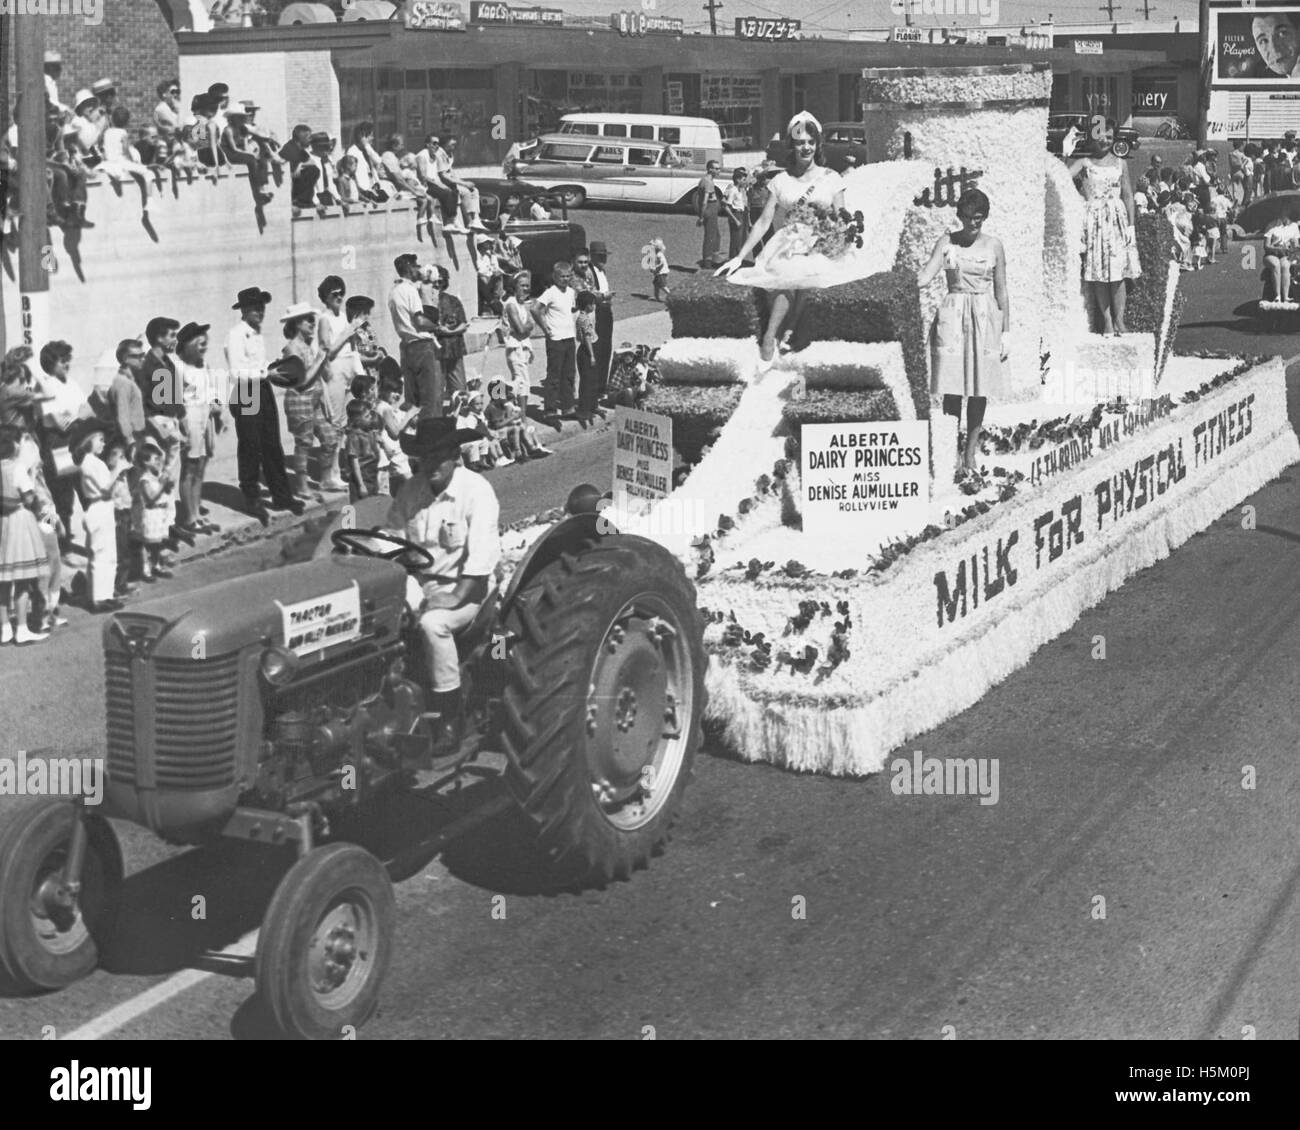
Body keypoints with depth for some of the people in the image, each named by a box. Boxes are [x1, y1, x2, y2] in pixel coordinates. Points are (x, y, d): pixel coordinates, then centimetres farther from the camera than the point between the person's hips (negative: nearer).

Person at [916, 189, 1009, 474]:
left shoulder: (993, 245, 5)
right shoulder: (947, 242, 2)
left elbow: (1001, 291, 8)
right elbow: (925, 278, -7)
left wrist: (1005, 332, 7)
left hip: (985, 317, 1)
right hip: (952, 316, -1)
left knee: (979, 388, 3)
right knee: (952, 387, -5)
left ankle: (971, 449, 13)